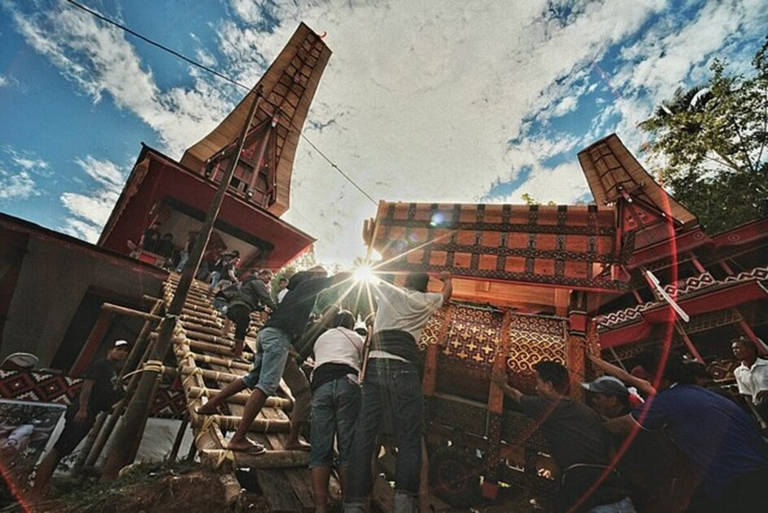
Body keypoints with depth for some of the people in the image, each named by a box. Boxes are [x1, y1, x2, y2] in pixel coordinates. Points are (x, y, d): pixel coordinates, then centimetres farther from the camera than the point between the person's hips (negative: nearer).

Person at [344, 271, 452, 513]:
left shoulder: (388, 291, 19)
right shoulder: (425, 300, 17)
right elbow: (447, 292, 39)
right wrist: (447, 277, 61)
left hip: (374, 366, 3)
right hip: (402, 370, -2)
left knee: (363, 436, 1)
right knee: (409, 438, 1)